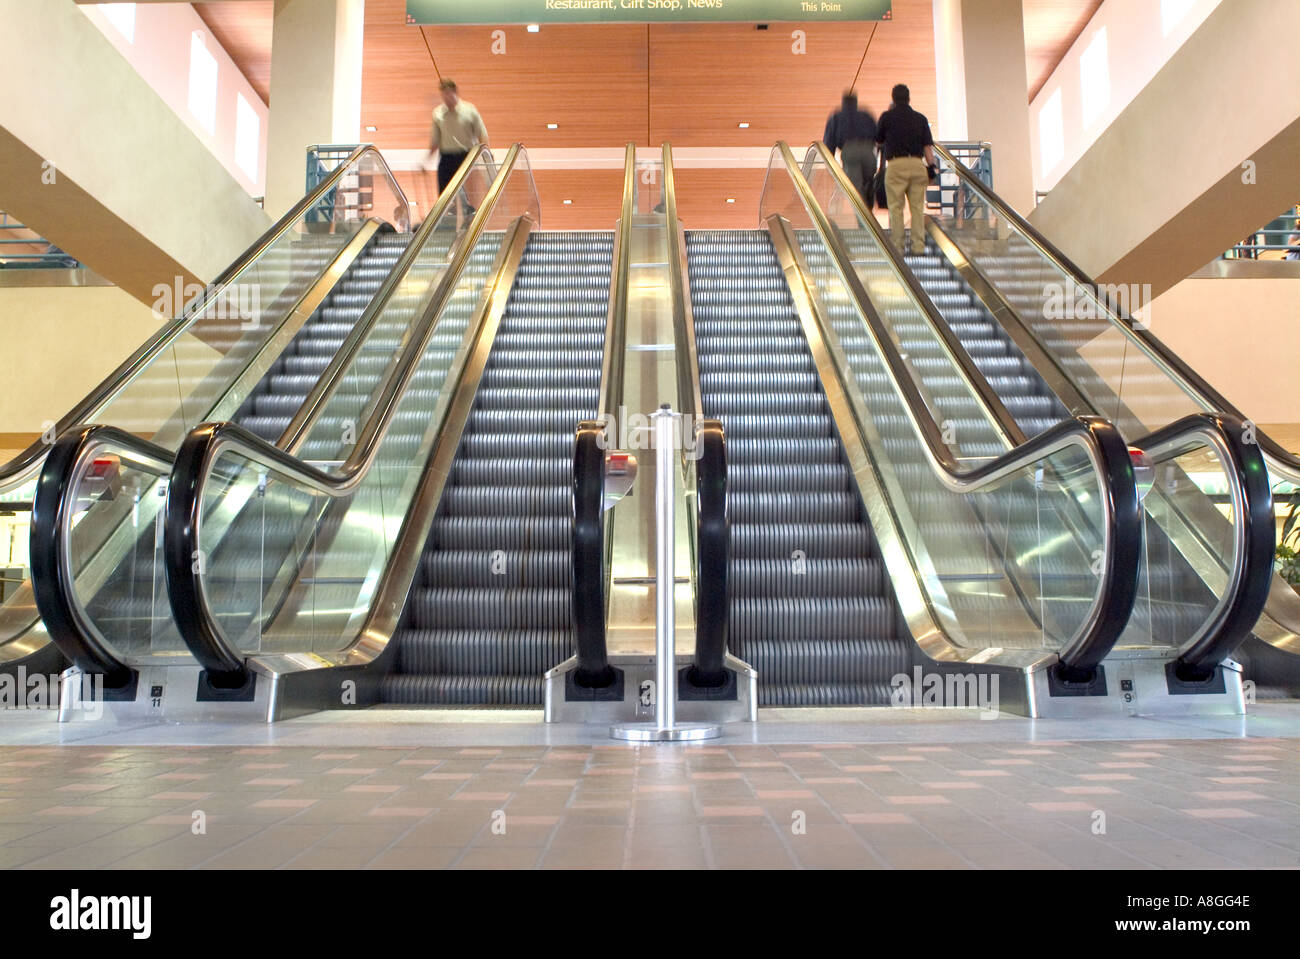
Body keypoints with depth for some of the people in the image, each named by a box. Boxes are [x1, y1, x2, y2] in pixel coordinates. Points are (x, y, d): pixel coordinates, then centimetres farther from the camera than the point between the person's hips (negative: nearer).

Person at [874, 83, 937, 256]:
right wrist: (932, 166, 4)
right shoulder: (920, 118, 11)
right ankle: (918, 246, 4)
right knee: (918, 207, 6)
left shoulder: (887, 116, 2)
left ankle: (896, 247, 0)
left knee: (896, 208, 1)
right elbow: (928, 146, 4)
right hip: (917, 164, 3)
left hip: (896, 165, -3)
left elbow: (878, 142, 12)